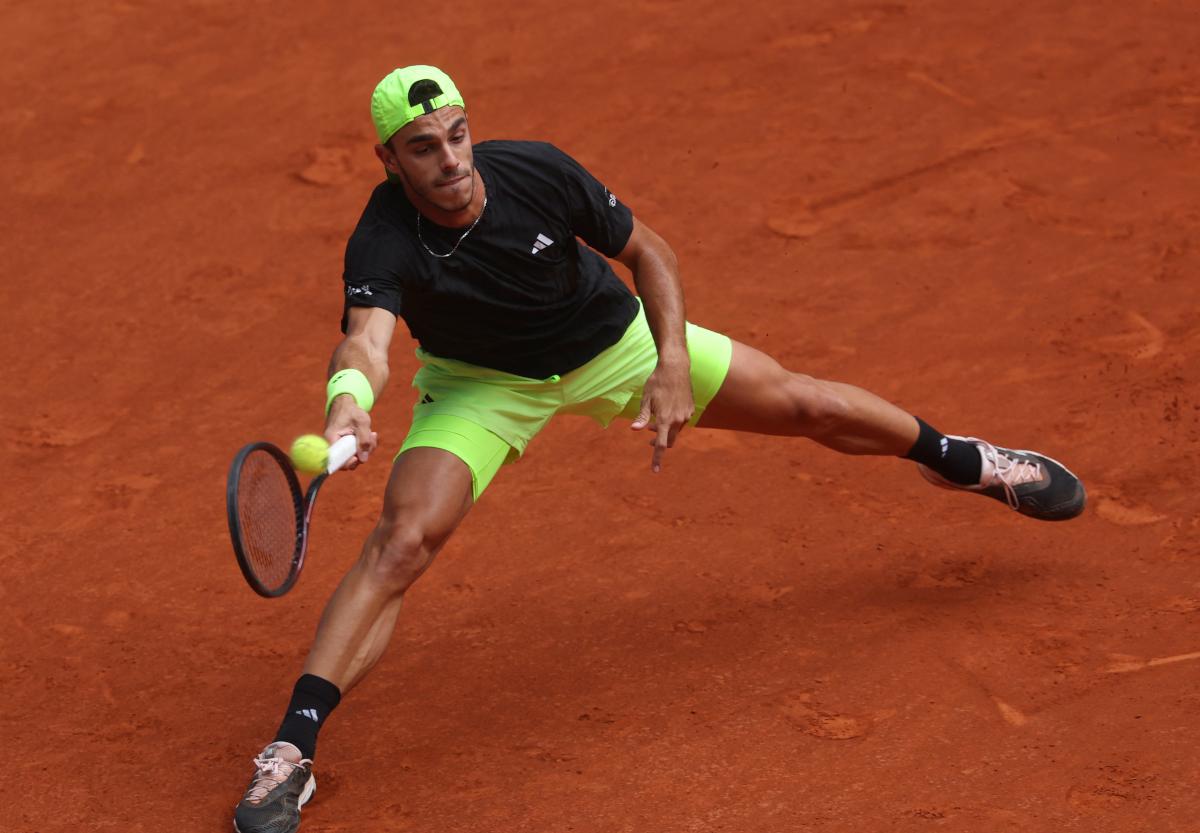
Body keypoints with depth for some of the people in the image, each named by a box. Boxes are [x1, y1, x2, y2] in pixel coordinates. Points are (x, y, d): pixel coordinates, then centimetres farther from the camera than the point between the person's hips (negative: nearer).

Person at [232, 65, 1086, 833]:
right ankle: (292, 749, -22)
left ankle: (961, 459, 36)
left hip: (612, 341, 2)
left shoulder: (538, 172, -28)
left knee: (809, 405, 5)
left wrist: (672, 365, -22)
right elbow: (366, 341, -53)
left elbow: (650, 251, -12)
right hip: (480, 381, -2)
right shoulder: (384, 244, -34)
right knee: (403, 539, -24)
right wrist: (347, 401, -76)